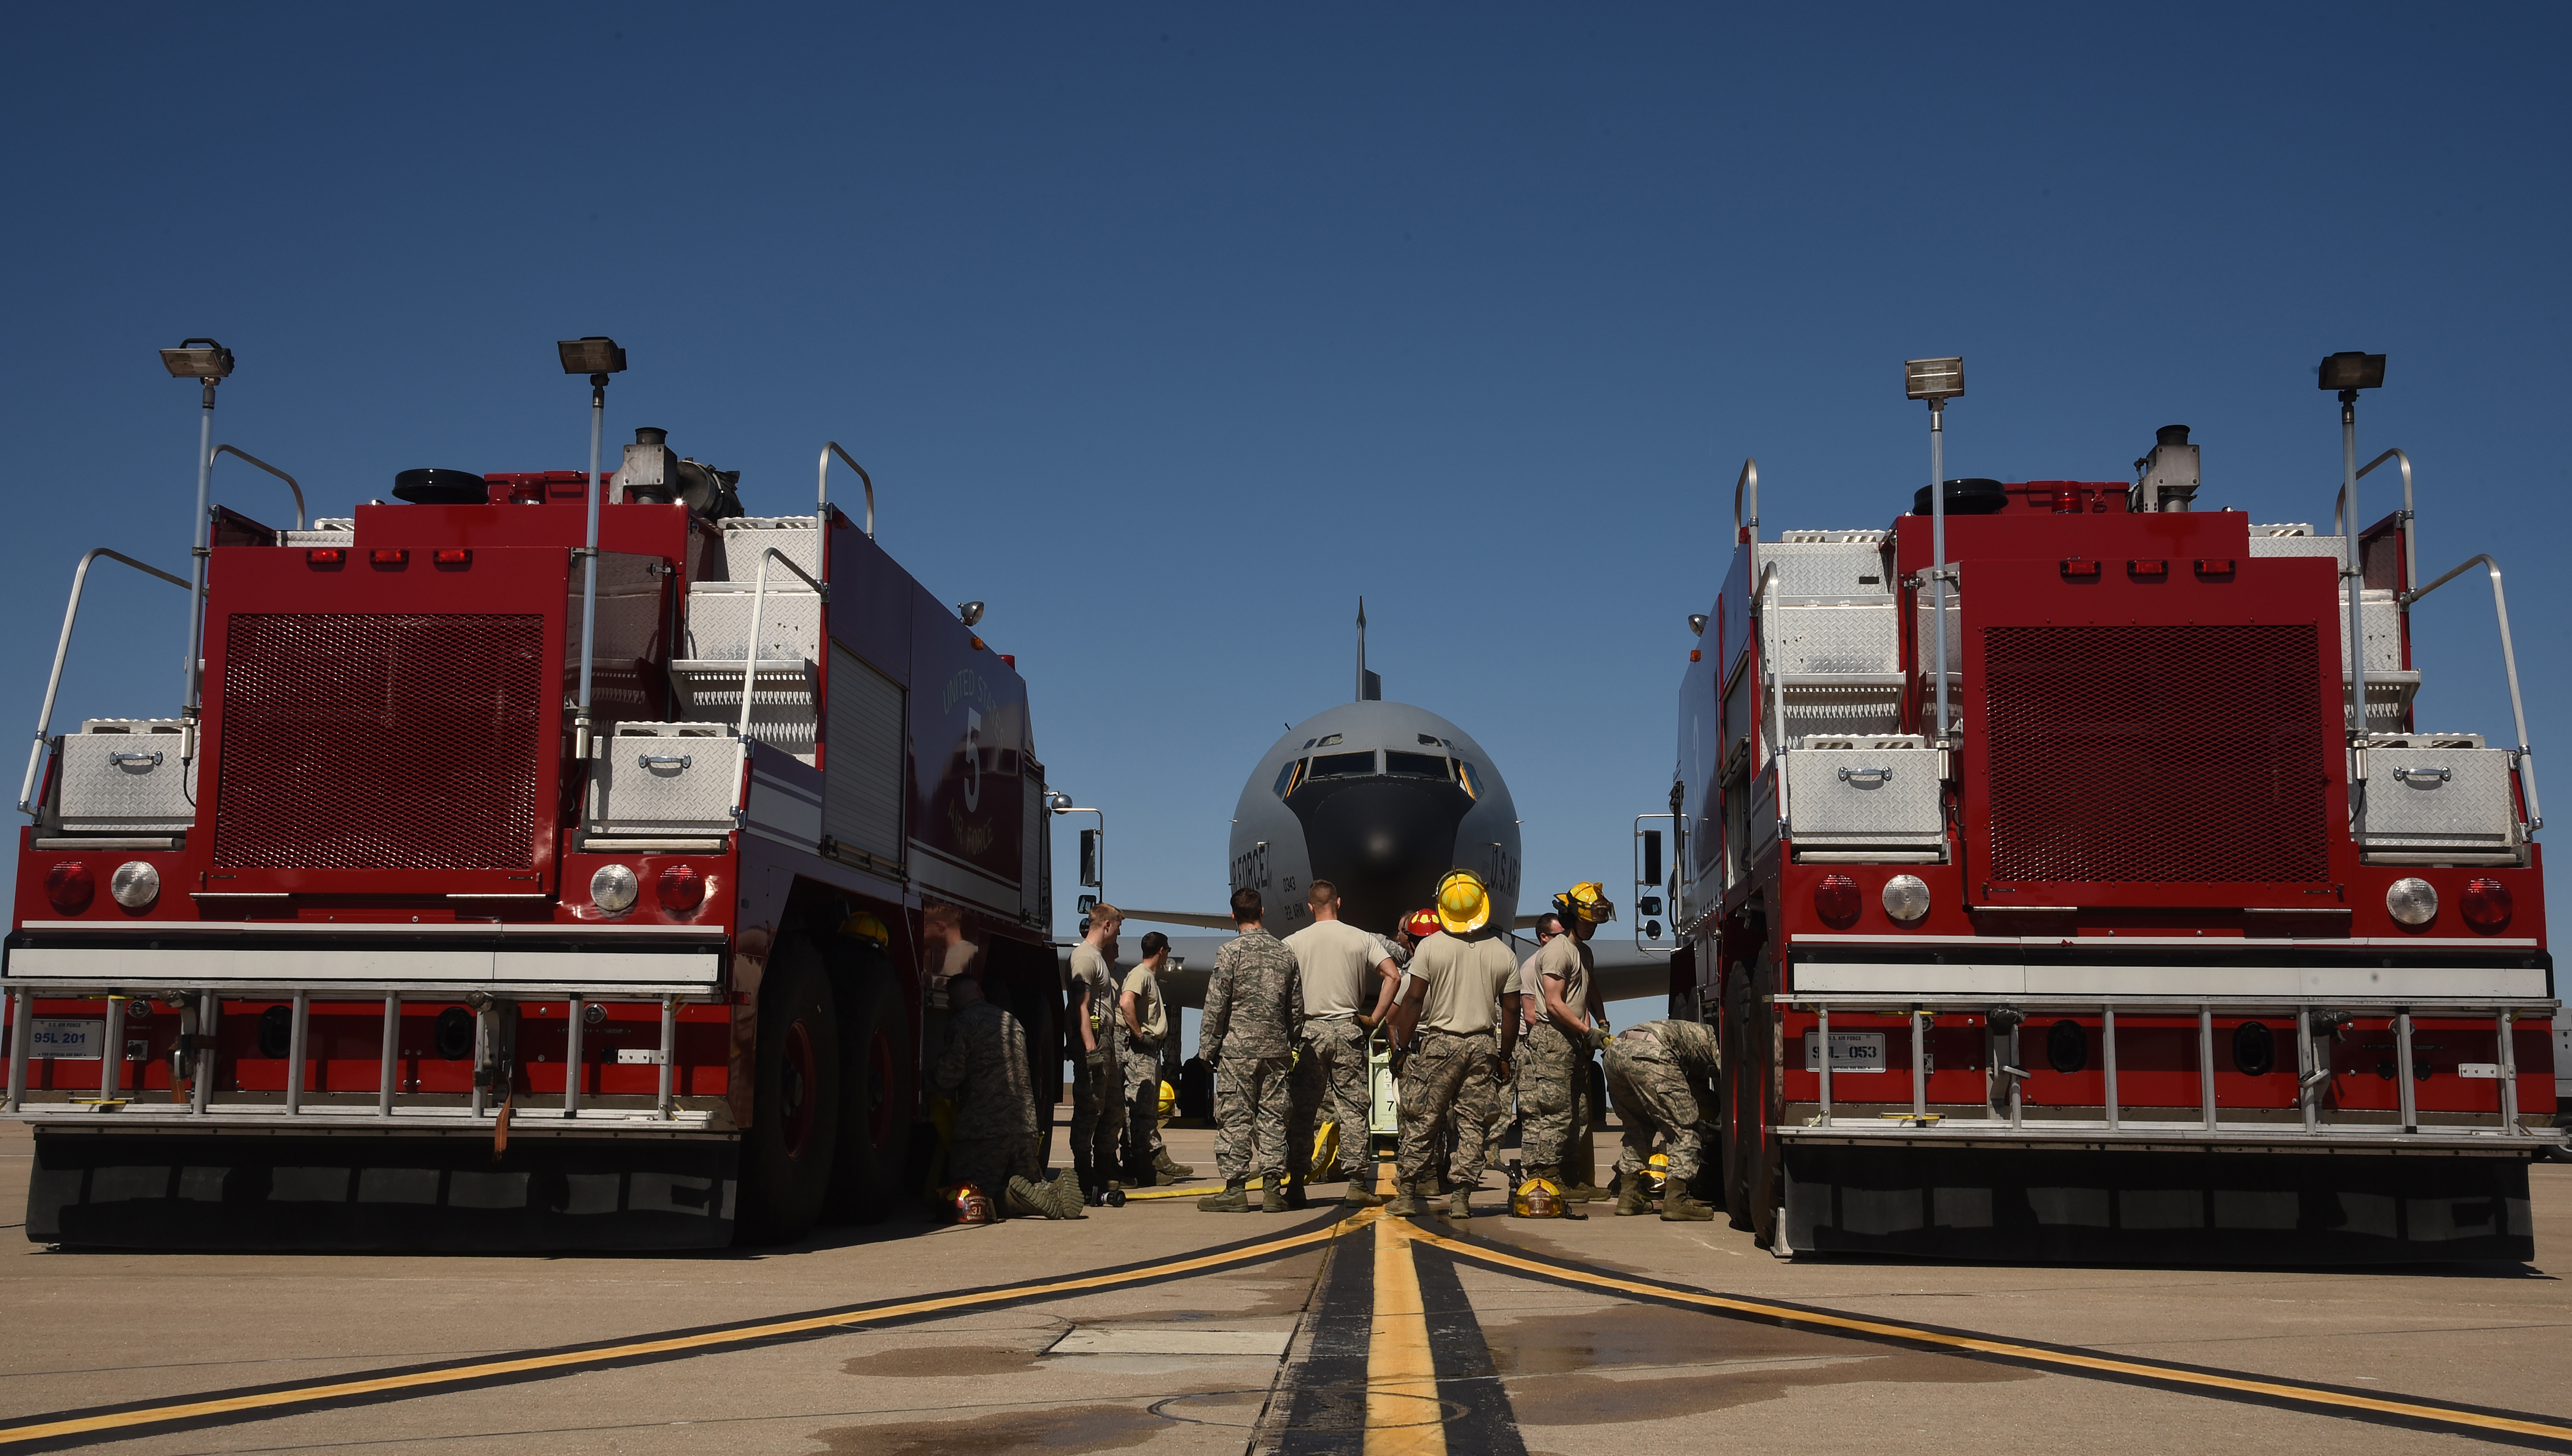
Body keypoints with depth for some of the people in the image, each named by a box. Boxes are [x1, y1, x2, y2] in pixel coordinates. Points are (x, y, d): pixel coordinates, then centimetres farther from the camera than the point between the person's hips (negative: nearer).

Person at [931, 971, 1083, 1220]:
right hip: (1025, 1126, 6)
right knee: (1033, 1186, 22)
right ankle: (1055, 1192, -13)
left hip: (982, 1129, -6)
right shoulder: (1012, 1022, 17)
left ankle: (1010, 1198, -27)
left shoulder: (960, 1024, -6)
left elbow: (950, 1076, -12)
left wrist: (931, 1074, 12)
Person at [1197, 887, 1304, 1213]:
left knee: (1234, 1118, -1)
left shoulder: (1231, 950, -6)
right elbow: (1297, 1007, 12)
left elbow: (1216, 1003, -8)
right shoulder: (1285, 952, 9)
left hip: (1238, 1048, -4)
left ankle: (1235, 1189, -1)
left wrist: (1209, 1045, -1)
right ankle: (1273, 1188, 7)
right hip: (1276, 1049, 4)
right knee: (1273, 1117, 7)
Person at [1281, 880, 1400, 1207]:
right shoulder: (1361, 939, 3)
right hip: (1348, 1030, 1)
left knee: (1301, 1110, 5)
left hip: (1308, 1030, 0)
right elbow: (1392, 975, -5)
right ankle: (1357, 1185, 2)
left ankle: (1296, 1186, 5)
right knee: (1353, 1107, 5)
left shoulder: (1294, 942, 1)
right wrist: (1375, 1019, 0)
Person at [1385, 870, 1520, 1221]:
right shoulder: (1504, 954, 3)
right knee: (1471, 1123, 6)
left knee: (1420, 1121, 3)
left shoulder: (1430, 946, -5)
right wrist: (1504, 1057, 14)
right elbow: (1511, 1011, 5)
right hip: (1482, 1045, 2)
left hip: (1439, 1042, -2)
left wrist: (1402, 1047, -1)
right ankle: (1461, 1197, 5)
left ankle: (1405, 1194, 7)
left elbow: (1413, 1001, -7)